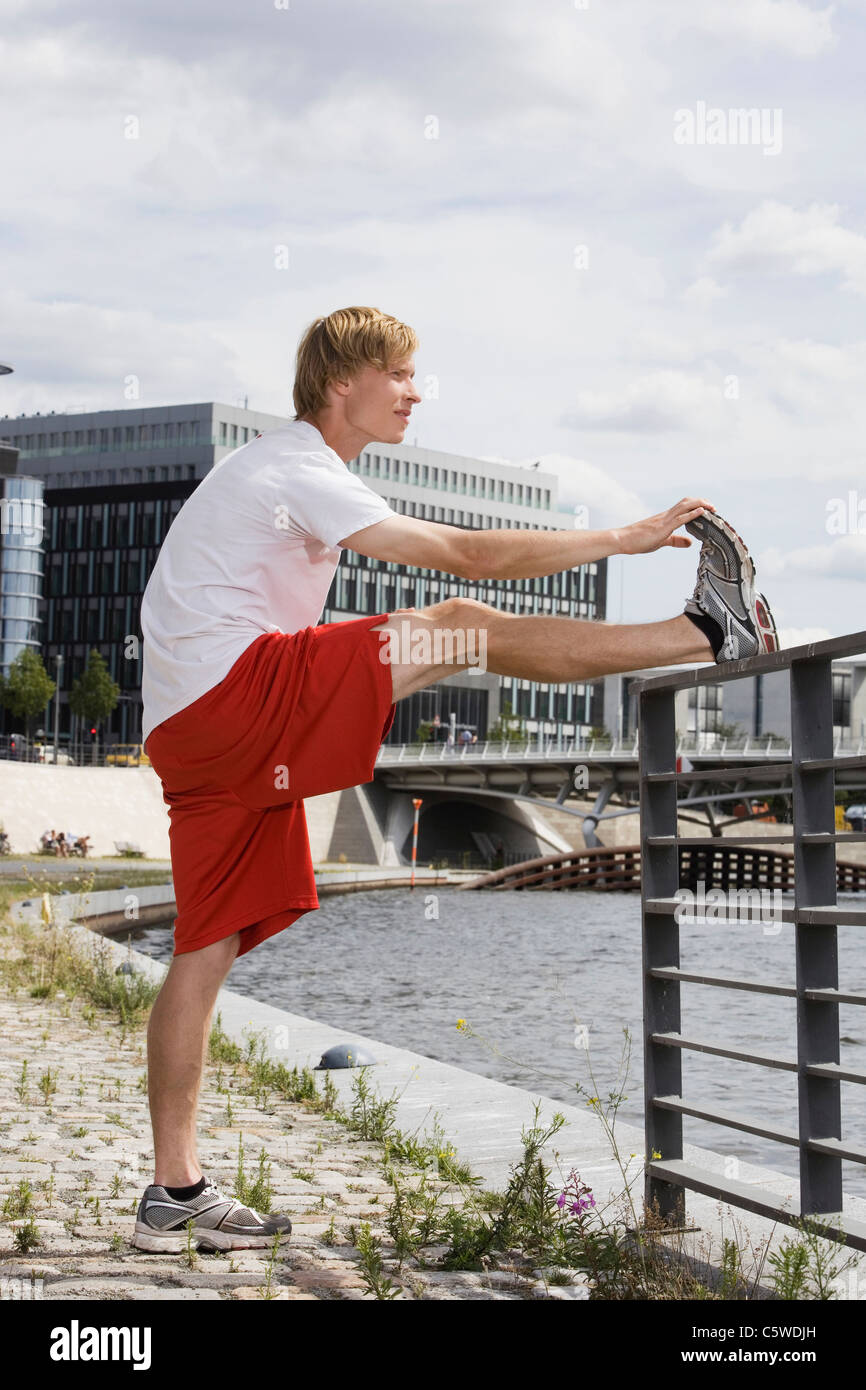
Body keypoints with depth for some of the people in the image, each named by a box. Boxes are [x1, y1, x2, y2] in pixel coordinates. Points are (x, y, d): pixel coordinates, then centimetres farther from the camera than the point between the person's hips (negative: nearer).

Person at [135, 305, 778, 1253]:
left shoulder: (272, 468, 25)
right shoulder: (300, 472, -8)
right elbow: (465, 555, -14)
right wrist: (621, 540, -12)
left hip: (188, 737, 10)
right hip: (233, 689, -10)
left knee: (209, 946, 7)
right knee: (456, 625, -16)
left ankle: (174, 1192, 7)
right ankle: (713, 631, -15)